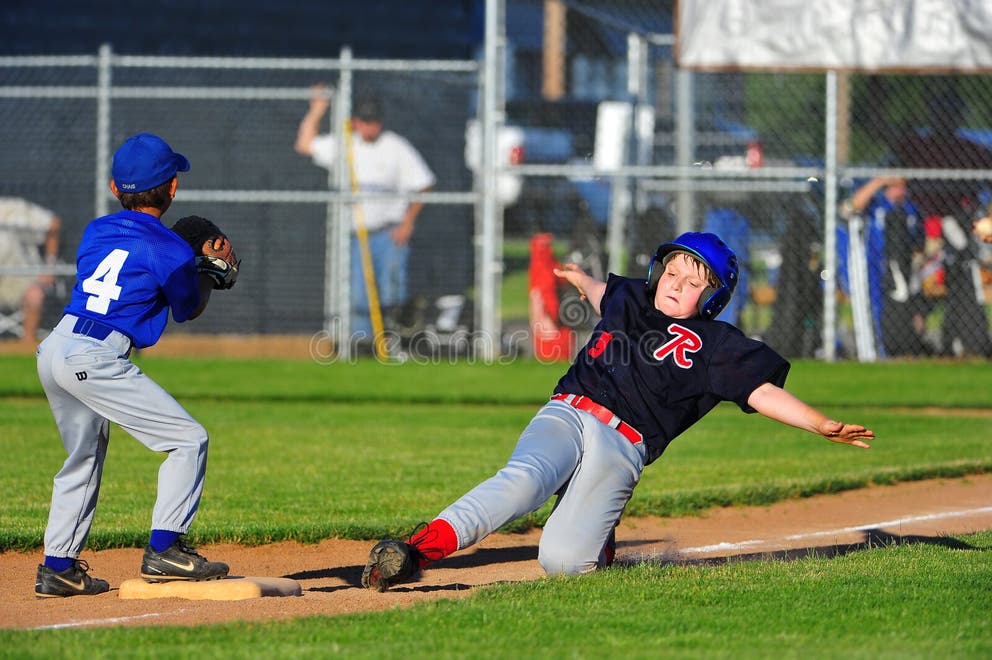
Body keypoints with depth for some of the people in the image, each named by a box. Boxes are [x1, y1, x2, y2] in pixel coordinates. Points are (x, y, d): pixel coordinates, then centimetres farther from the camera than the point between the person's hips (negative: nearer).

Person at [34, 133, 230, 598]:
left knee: (84, 457, 24)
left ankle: (57, 568, 24)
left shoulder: (95, 232, 15)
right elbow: (190, 309, 13)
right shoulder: (169, 249, -4)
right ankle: (164, 550, -7)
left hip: (54, 349, 8)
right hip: (96, 359, -8)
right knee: (188, 439, -1)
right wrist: (209, 275, 32)